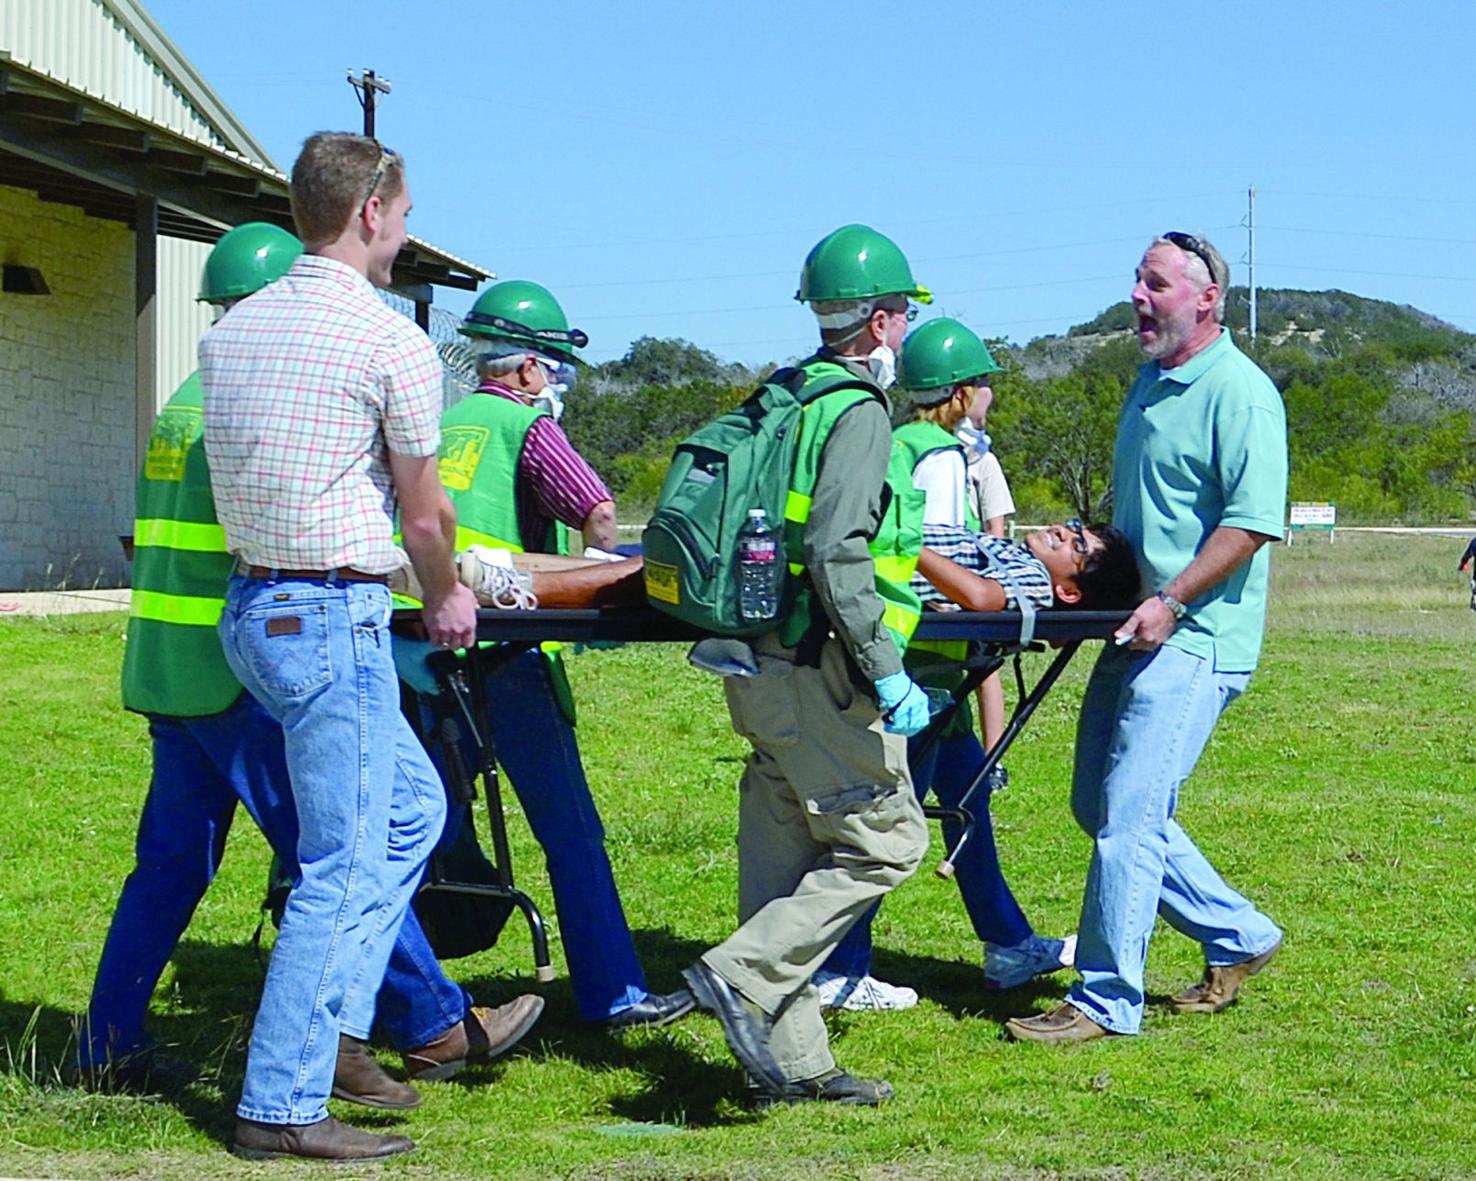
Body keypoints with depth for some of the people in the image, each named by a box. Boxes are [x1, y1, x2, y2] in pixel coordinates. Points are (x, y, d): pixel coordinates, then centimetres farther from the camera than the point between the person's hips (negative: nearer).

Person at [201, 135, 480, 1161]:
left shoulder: (232, 330, 10)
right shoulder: (392, 340, -11)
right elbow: (426, 515, -4)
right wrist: (445, 597, 17)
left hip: (252, 606, 8)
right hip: (335, 619, -8)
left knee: (413, 805, 22)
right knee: (343, 865, -3)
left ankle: (328, 1024, 19)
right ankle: (281, 1105, -1)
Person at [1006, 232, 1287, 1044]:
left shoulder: (1240, 394, -13)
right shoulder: (1151, 385, 17)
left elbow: (1252, 522, -20)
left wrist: (1171, 599, -23)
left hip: (1196, 640, -10)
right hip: (1141, 633, 10)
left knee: (1128, 814, -10)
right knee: (1100, 805, 13)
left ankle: (1106, 1002, -1)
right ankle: (1238, 937, 24)